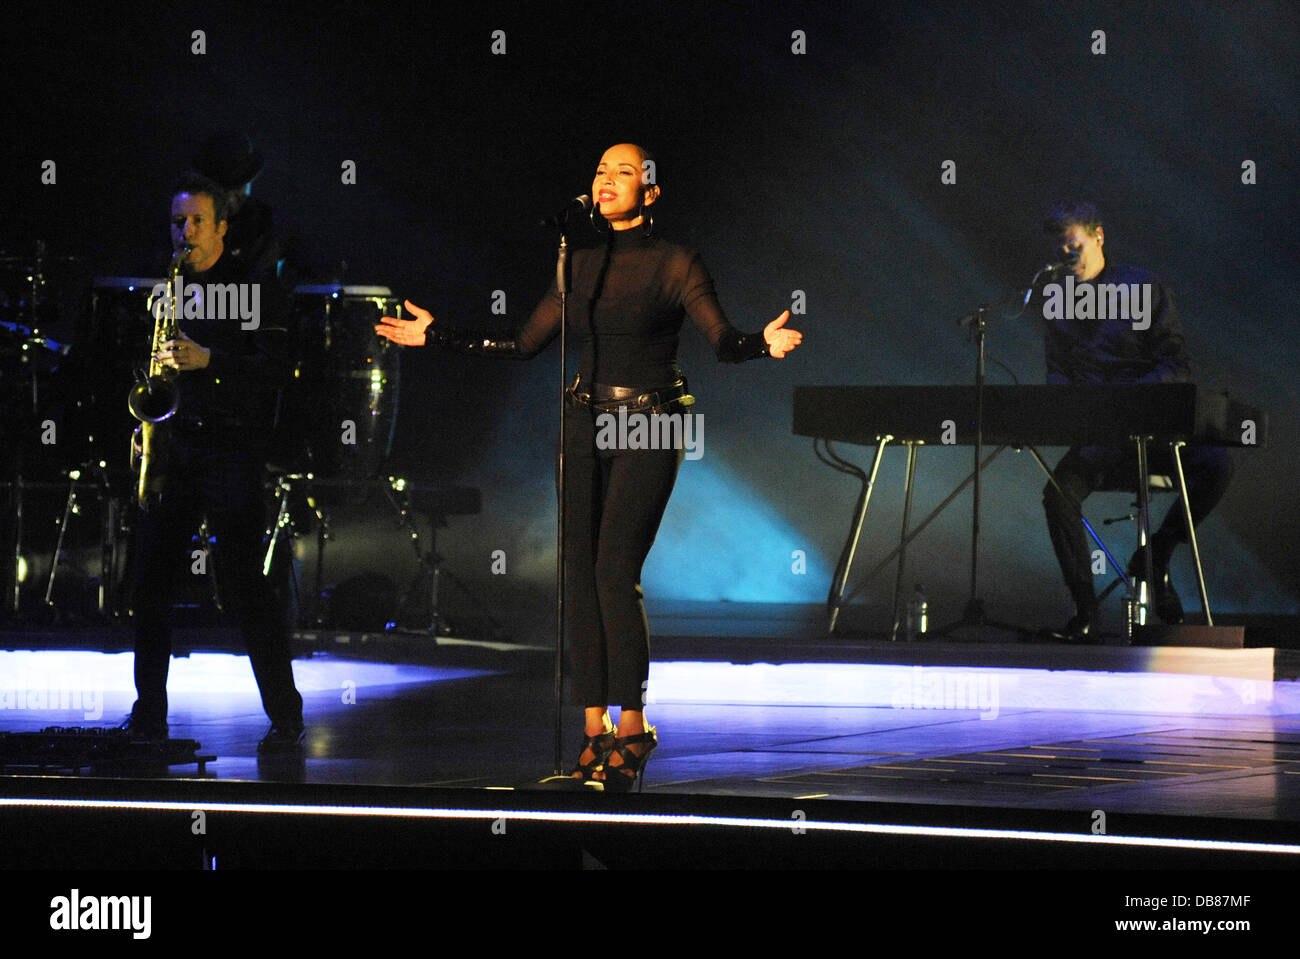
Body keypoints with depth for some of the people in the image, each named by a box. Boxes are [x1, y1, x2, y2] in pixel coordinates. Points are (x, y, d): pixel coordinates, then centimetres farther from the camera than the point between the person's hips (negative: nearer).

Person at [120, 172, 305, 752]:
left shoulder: (254, 288, 0)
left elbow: (276, 367, -9)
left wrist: (209, 360, -22)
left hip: (231, 448, -5)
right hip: (171, 445, 5)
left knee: (244, 583, -9)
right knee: (151, 577, 2)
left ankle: (285, 718, -4)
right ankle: (149, 715, 11)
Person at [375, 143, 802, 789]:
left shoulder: (675, 264, -2)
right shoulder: (582, 265, 12)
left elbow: (723, 342, -10)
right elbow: (524, 344, 16)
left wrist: (763, 344, -31)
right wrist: (437, 336, 15)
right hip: (585, 425, 5)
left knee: (615, 571, -15)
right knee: (579, 574, -1)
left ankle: (632, 728, -6)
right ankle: (595, 729, 4)